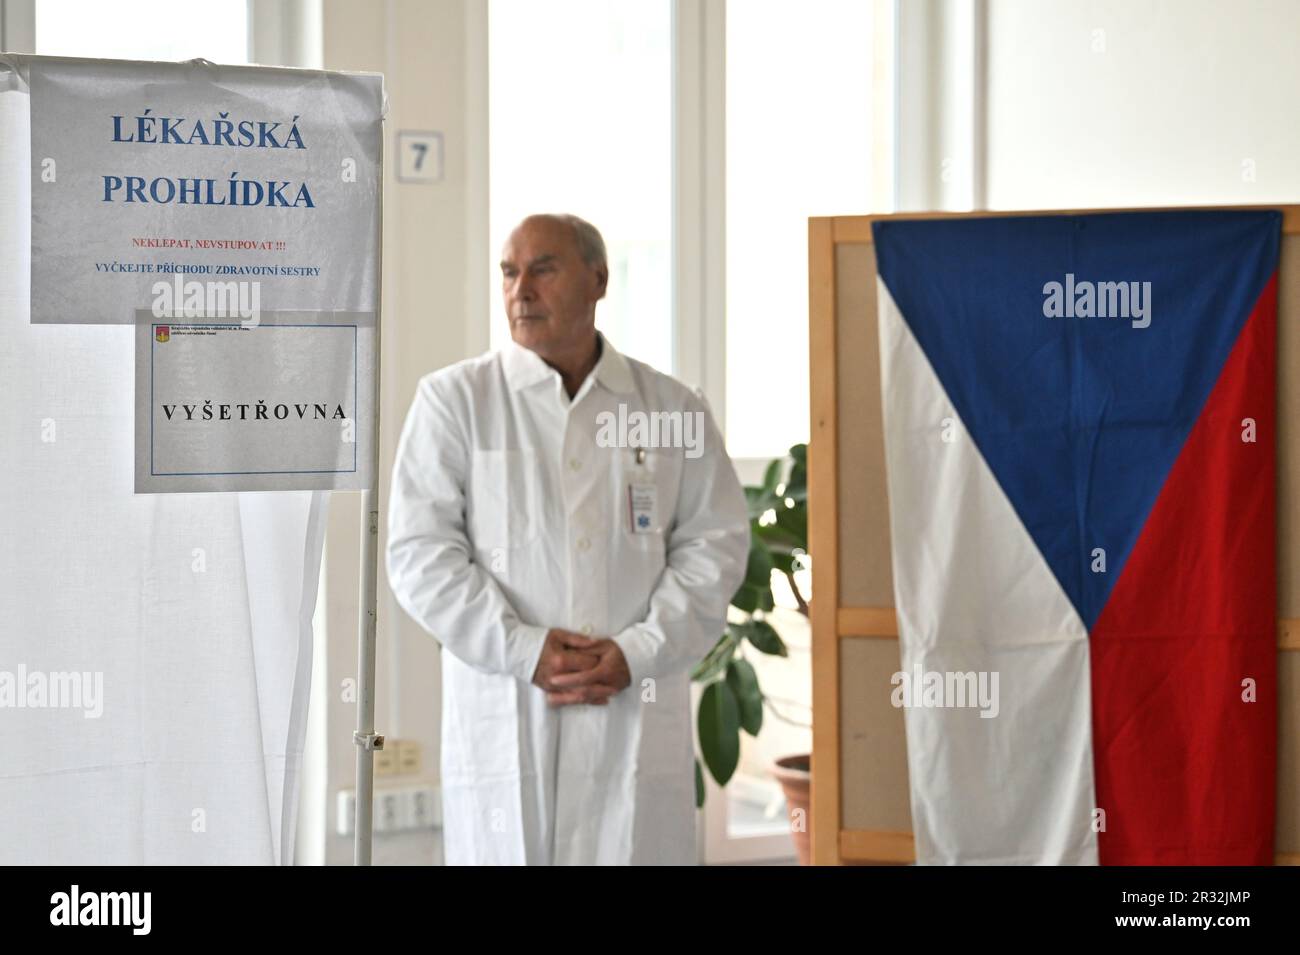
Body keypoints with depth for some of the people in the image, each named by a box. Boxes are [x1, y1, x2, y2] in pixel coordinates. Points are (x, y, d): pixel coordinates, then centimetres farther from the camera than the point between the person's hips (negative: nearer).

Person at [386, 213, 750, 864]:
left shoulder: (672, 408, 10)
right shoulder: (454, 400, 5)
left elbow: (715, 544, 5)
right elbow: (420, 554, -2)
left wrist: (637, 653, -9)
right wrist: (524, 651, -13)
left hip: (637, 715, 1)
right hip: (503, 725, -1)